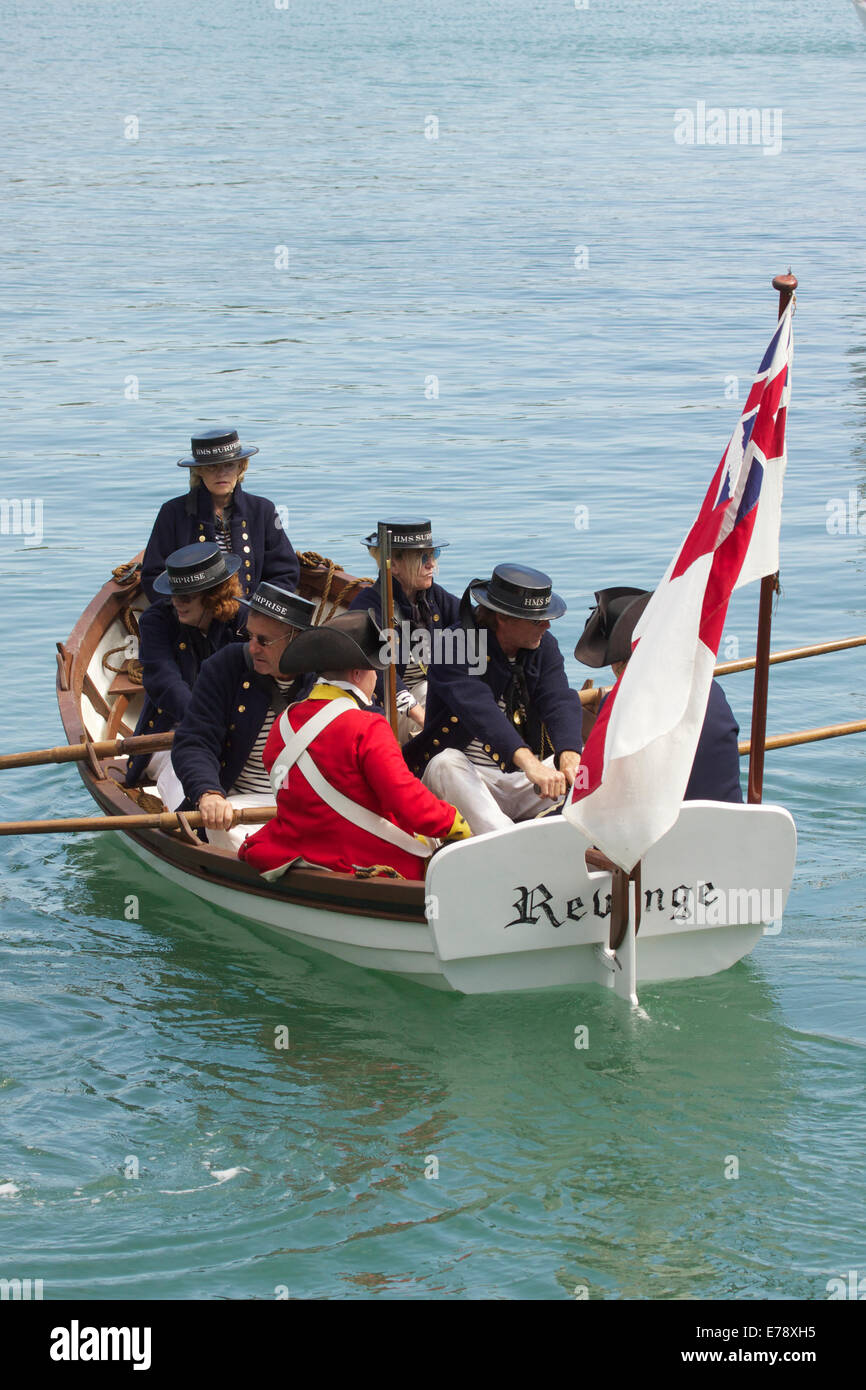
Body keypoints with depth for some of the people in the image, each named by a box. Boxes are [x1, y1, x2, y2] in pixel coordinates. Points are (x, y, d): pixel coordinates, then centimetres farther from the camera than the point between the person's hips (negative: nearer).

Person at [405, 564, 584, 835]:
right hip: (471, 782, -4)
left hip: (524, 787, 5)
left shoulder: (544, 645, 6)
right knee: (446, 763, -36)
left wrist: (569, 757, -33)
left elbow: (560, 701, -11)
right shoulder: (455, 647, -12)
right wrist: (529, 763, -46)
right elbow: (480, 710, -30)